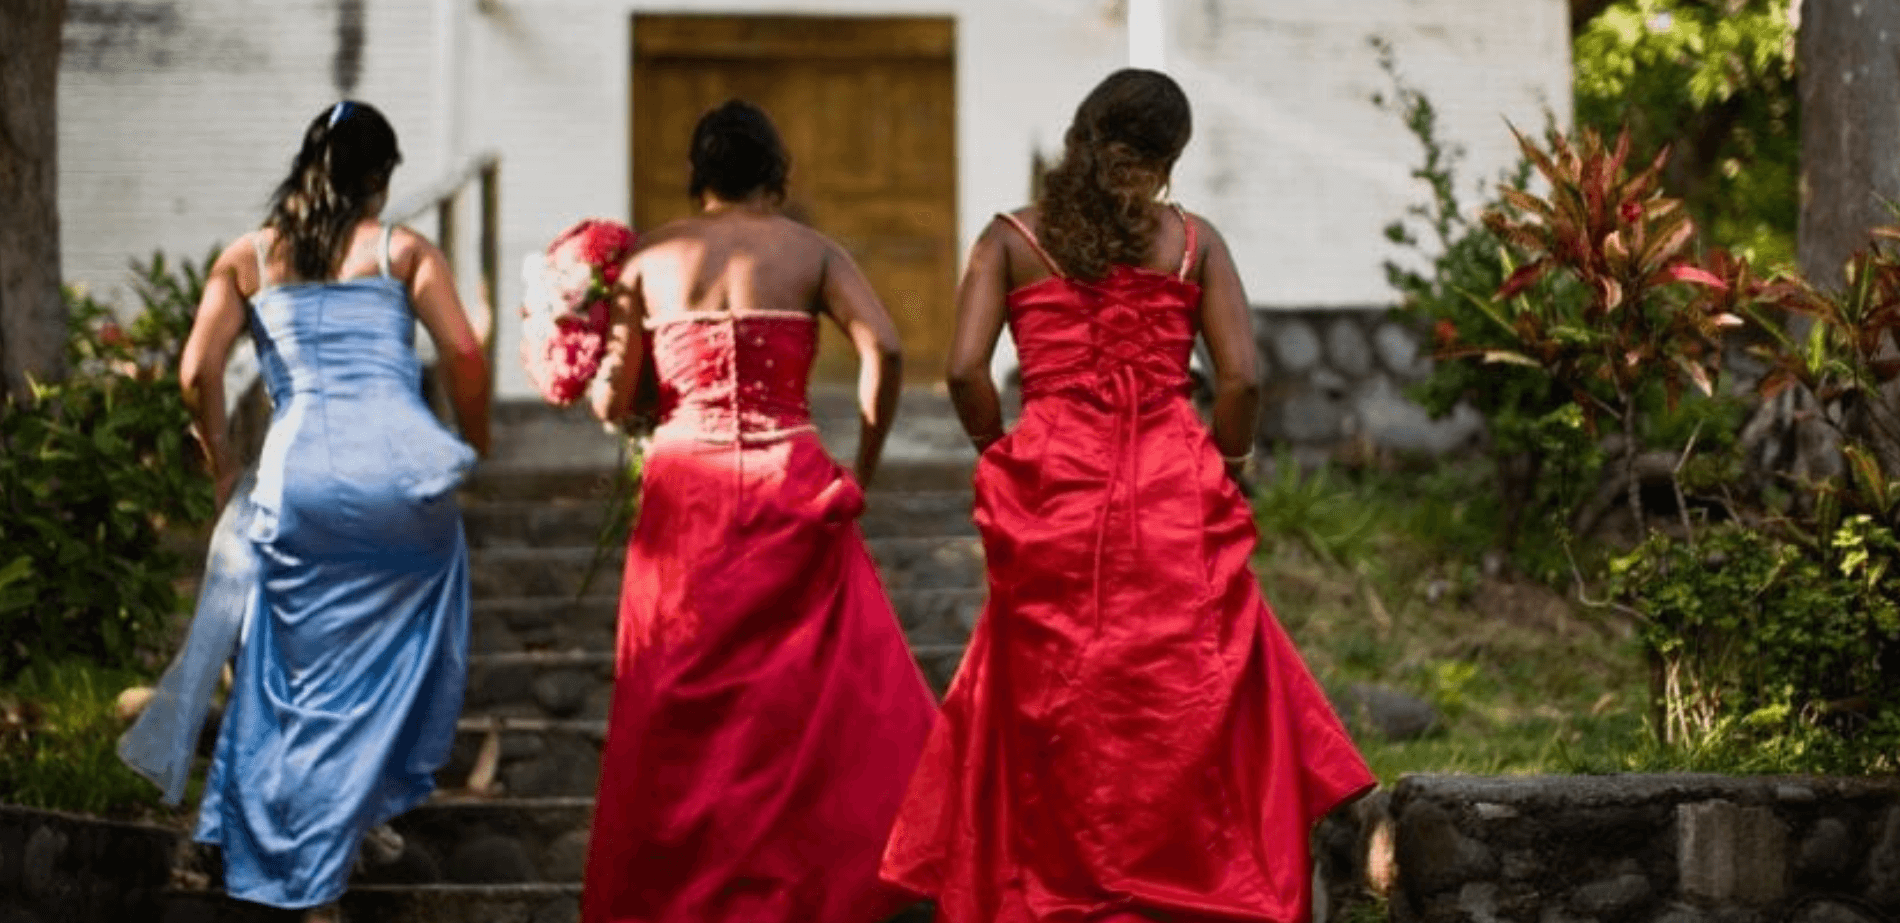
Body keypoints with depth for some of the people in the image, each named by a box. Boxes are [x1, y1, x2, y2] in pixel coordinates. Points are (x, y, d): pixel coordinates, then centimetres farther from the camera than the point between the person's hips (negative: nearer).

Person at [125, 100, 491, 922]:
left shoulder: (247, 259, 14)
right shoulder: (402, 250, 9)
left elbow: (198, 373, 5)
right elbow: (464, 355, -1)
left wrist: (222, 464, 19)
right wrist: (474, 449, 14)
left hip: (297, 476, 2)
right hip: (401, 467, -2)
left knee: (305, 677, 9)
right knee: (396, 666, 19)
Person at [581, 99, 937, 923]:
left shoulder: (650, 257, 7)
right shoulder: (811, 251, 5)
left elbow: (612, 400, 1)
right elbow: (883, 350, -10)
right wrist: (862, 468, 0)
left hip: (685, 492, 1)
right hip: (791, 488, -1)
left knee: (681, 707, 8)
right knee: (815, 695, 4)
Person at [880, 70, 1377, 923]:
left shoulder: (1012, 238, 6)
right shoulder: (1193, 241, 5)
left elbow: (965, 369, -6)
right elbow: (1241, 376, -4)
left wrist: (1002, 457, 8)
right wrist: (1223, 468, 10)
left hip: (1051, 498, 1)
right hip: (1173, 498, 0)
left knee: (1054, 711, 8)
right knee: (1188, 707, 6)